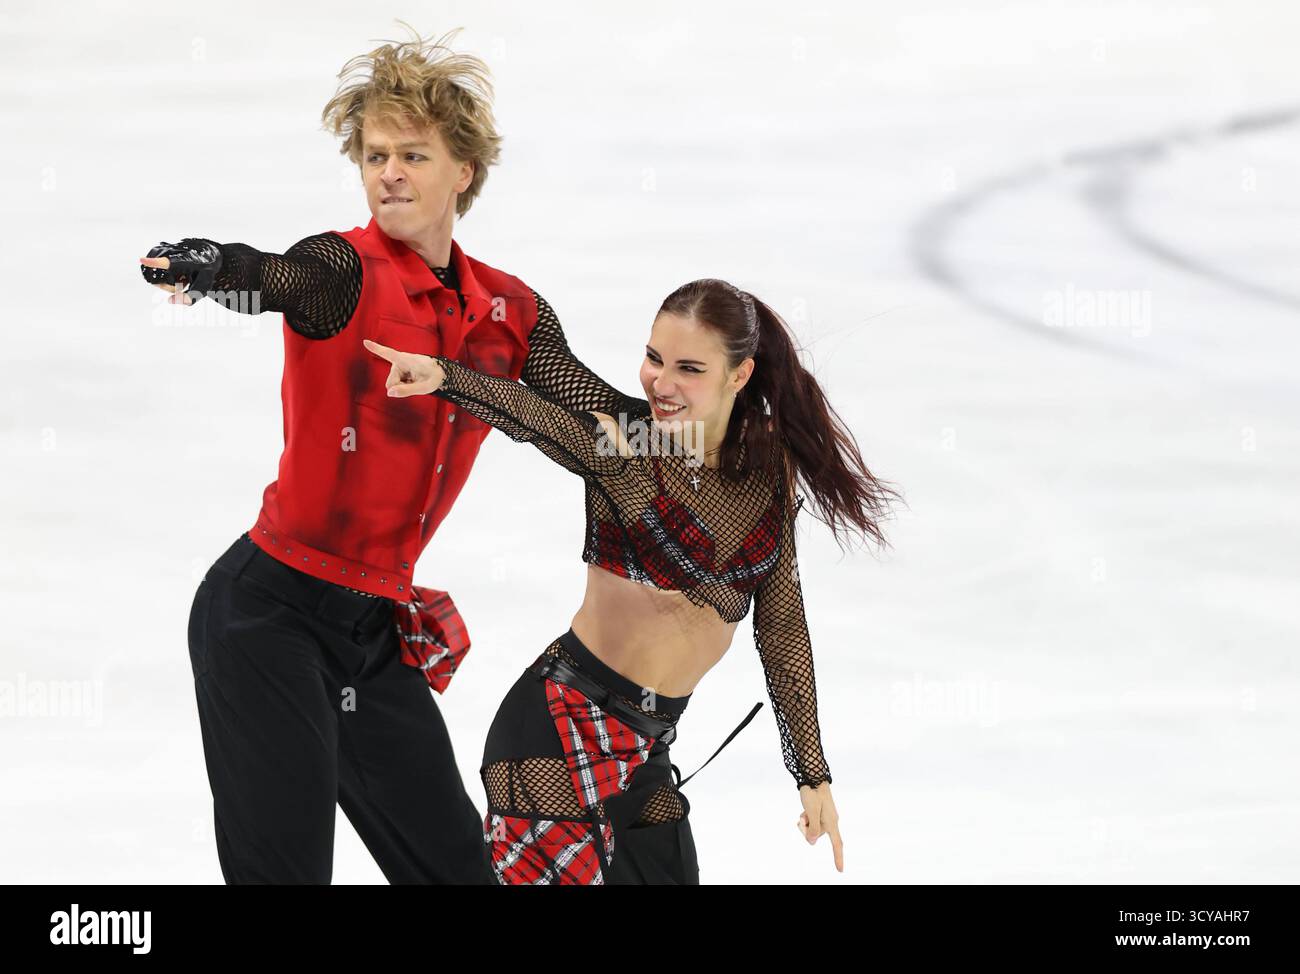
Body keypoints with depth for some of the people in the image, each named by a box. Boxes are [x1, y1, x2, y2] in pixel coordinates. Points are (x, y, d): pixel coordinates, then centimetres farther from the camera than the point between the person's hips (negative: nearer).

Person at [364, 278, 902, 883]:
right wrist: (443, 375, -52)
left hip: (647, 745, 6)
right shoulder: (618, 444, -10)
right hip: (566, 721, -6)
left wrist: (812, 774, 12)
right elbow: (529, 414, -31)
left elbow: (780, 626, 11)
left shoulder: (769, 467, 5)